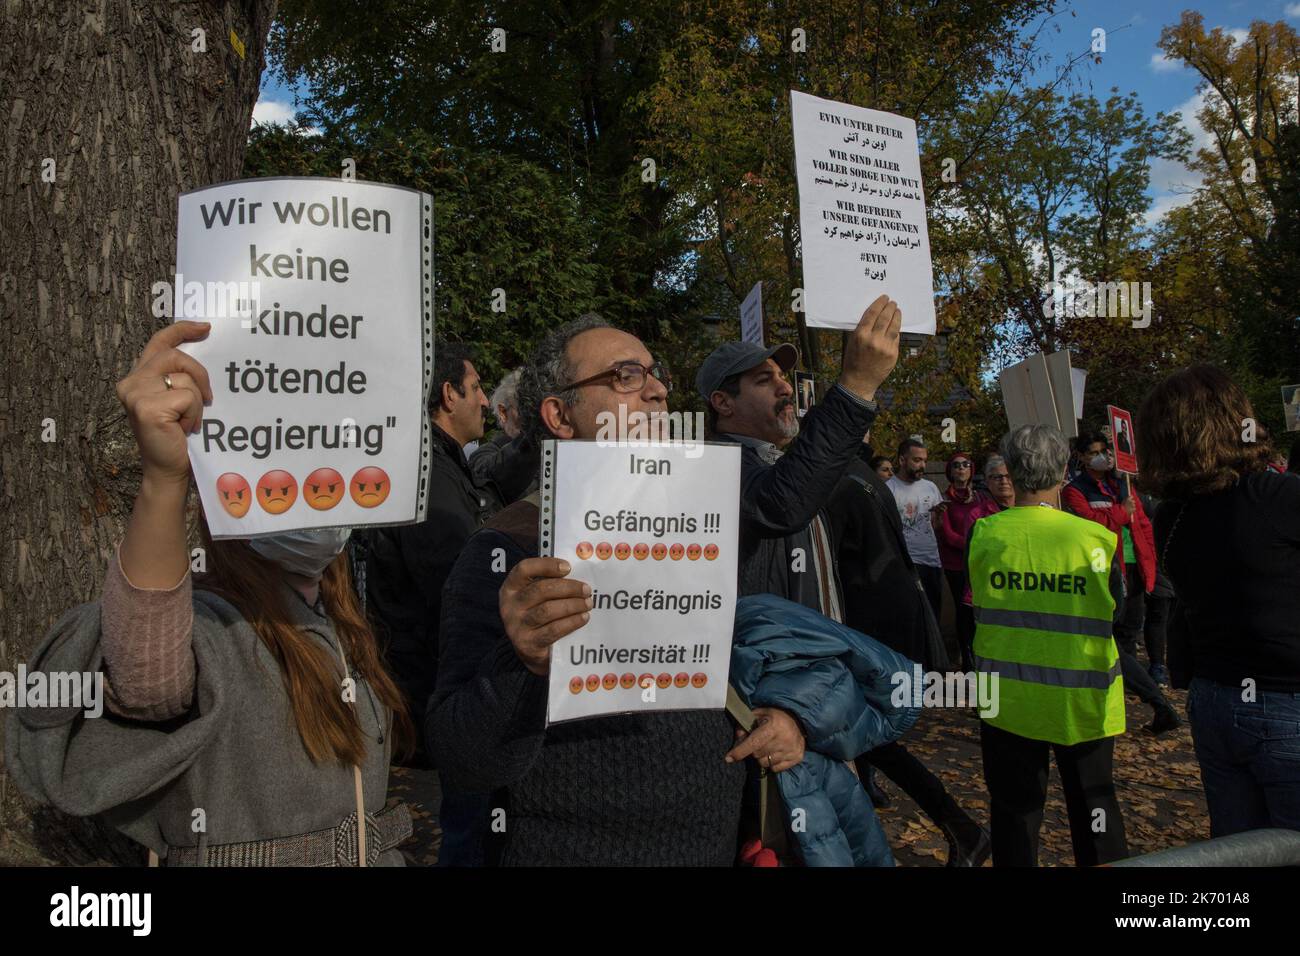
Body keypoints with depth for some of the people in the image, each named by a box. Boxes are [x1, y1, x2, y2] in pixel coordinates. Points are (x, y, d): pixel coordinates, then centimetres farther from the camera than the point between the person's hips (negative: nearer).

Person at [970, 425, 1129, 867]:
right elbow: (1121, 615, -3)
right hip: (1080, 699, -1)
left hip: (1007, 698, 1)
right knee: (1092, 804, 17)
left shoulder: (983, 534, -10)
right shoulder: (1095, 538, -14)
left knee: (1014, 806, 13)